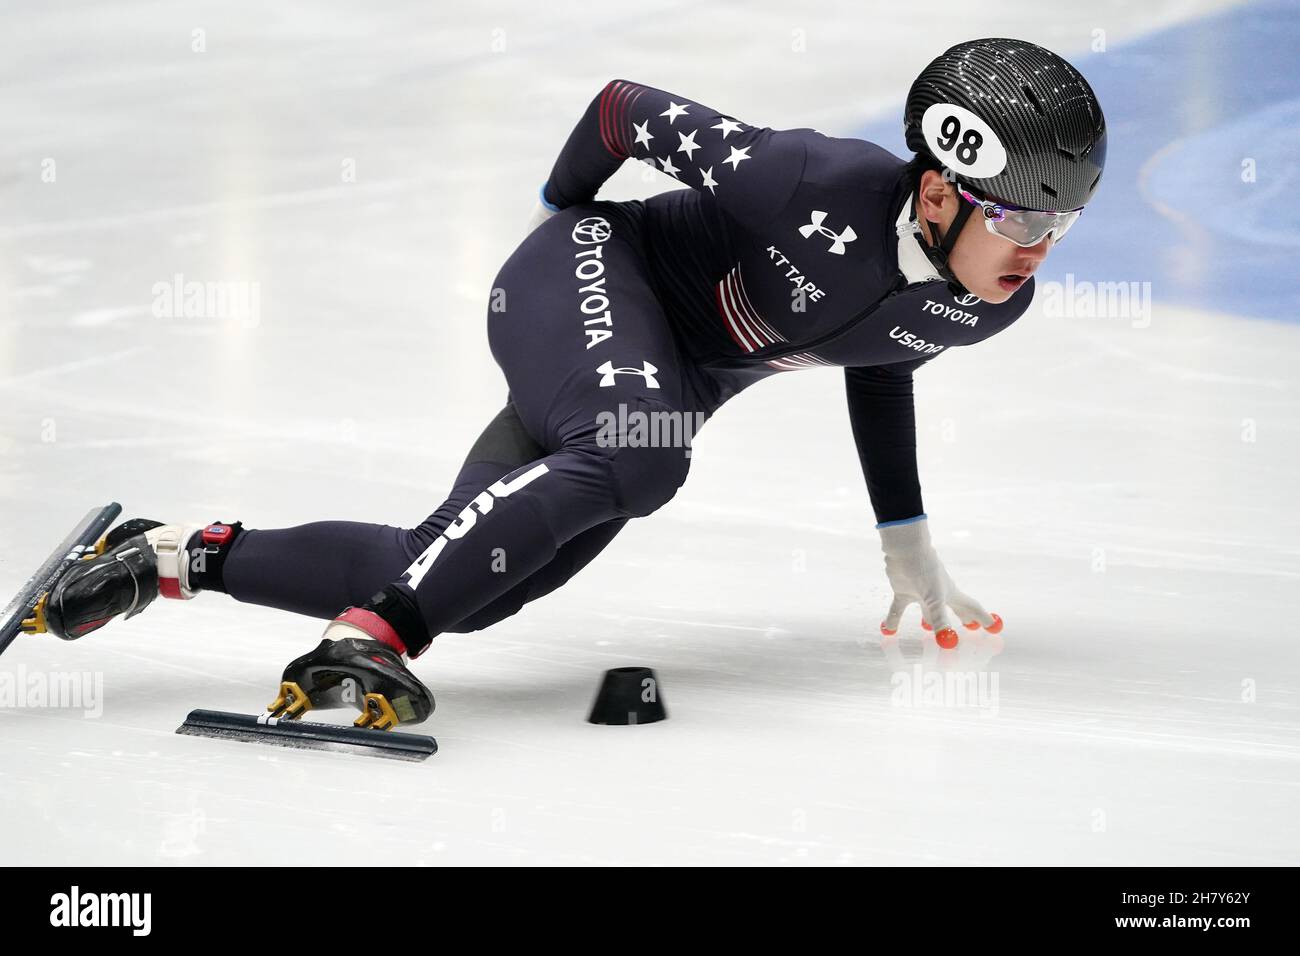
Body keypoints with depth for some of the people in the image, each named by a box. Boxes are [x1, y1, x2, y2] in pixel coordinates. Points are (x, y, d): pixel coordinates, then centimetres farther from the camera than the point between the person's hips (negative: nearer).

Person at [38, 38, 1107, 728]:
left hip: (664, 380, 8)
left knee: (457, 586, -3)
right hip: (590, 275, -7)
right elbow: (627, 106, -18)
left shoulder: (986, 306, -9)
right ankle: (363, 640, -39)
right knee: (638, 455, -39)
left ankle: (179, 555, 10)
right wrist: (565, 214, 2)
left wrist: (908, 544, 17)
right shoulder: (826, 188, -31)